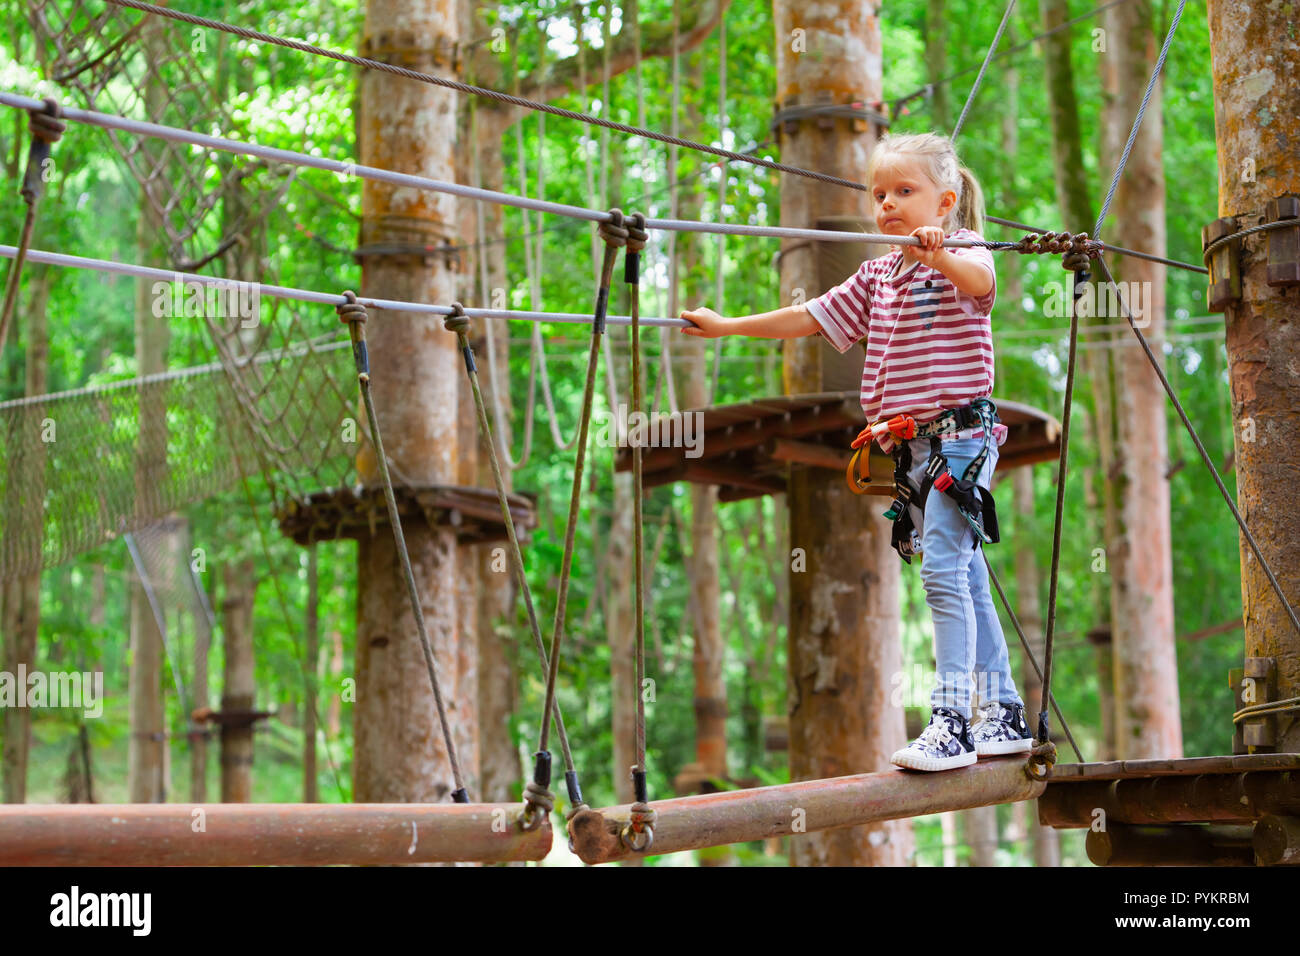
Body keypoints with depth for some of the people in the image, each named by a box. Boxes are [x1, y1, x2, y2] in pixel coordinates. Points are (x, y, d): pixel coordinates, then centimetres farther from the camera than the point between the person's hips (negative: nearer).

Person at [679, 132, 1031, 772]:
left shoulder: (960, 251, -4)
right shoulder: (878, 275, 18)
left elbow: (980, 278, -28)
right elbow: (809, 318, 20)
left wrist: (938, 254, -48)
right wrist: (726, 326, 17)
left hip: (959, 431, -7)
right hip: (910, 442, 8)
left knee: (943, 568, -16)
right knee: (966, 579, 10)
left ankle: (952, 721, -17)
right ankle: (1004, 715, 16)